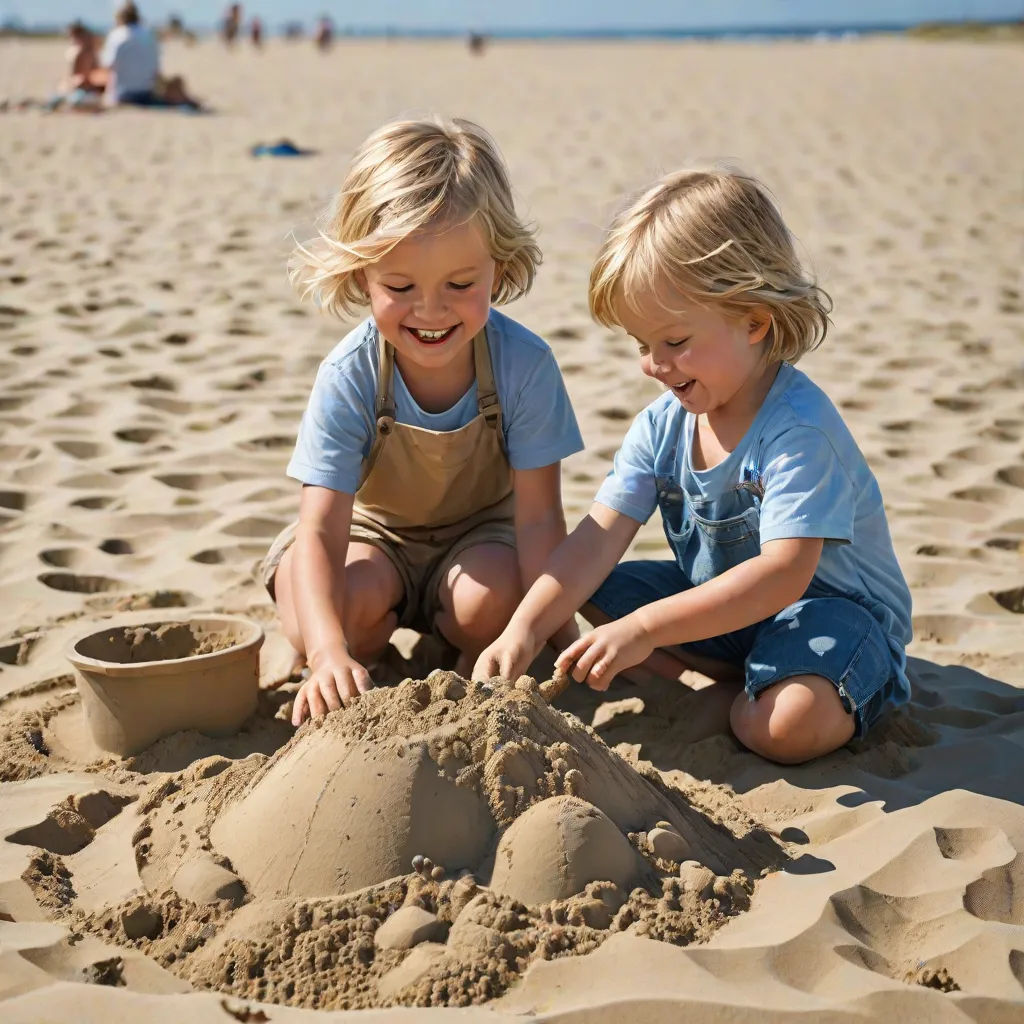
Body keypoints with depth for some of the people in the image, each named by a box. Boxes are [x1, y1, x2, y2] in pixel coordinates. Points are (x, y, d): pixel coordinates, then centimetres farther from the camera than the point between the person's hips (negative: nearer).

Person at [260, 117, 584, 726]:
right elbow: (321, 531, -31)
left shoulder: (525, 365, -26)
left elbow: (538, 517, -22)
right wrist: (329, 653, -47)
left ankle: (470, 657, 2)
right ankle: (374, 645, 4)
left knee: (492, 601, -32)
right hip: (375, 533, 0)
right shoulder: (349, 379, -27)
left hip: (482, 533, 0)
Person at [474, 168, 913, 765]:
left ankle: (722, 698, -1)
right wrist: (523, 633, -22)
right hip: (719, 601, 8)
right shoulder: (662, 424, -3)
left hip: (835, 608, -7)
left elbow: (783, 574, -33)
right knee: (598, 595, -4)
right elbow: (599, 538, -8)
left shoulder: (798, 426, -26)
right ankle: (738, 675, -8)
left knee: (788, 725, -35)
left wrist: (643, 630, -38)